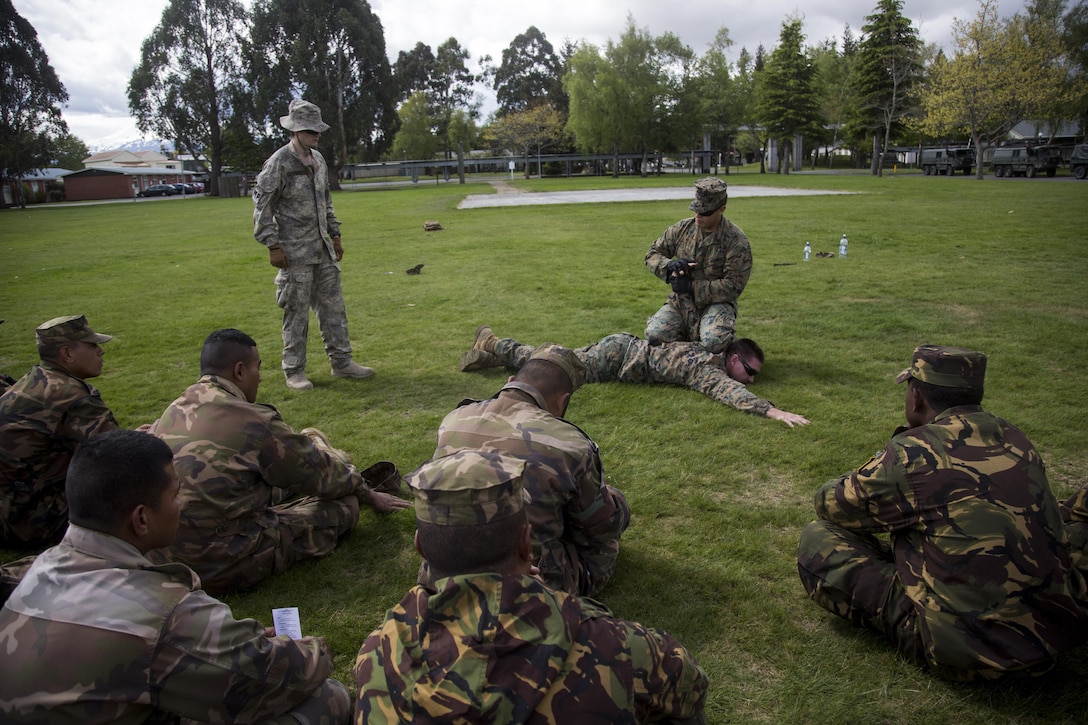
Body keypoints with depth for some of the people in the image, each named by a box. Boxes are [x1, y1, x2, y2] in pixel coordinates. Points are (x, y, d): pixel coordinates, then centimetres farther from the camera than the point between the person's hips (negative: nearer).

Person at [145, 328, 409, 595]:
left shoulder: (174, 411, 2)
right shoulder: (253, 423, -20)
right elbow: (321, 472, -6)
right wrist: (368, 495, 12)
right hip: (221, 569, -8)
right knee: (344, 504, 2)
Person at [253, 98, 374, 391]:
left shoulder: (318, 159, 11)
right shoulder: (279, 163, -11)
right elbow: (262, 205, -12)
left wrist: (335, 235, 19)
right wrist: (273, 245, -15)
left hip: (323, 248, 7)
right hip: (295, 251, -7)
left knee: (333, 306, 10)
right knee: (296, 312, 0)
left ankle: (341, 362, 19)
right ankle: (294, 371, 11)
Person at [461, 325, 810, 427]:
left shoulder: (713, 350, 8)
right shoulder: (710, 370, -18)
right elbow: (732, 393, -36)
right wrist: (773, 411, -42)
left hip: (625, 345, 8)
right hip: (618, 357, -8)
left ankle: (494, 345, 22)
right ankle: (493, 348, 13)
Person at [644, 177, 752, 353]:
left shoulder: (737, 242, -11)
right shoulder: (682, 229, 2)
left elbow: (733, 286, -15)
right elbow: (652, 255, 10)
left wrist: (692, 286, -18)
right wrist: (669, 265, -14)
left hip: (715, 303, -3)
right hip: (679, 301, 4)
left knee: (713, 342, -34)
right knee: (654, 335, -24)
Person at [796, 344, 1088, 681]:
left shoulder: (914, 453, -17)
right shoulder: (1014, 438, 2)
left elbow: (830, 504, -4)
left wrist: (863, 481, 18)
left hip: (964, 650, -7)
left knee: (817, 541, -4)